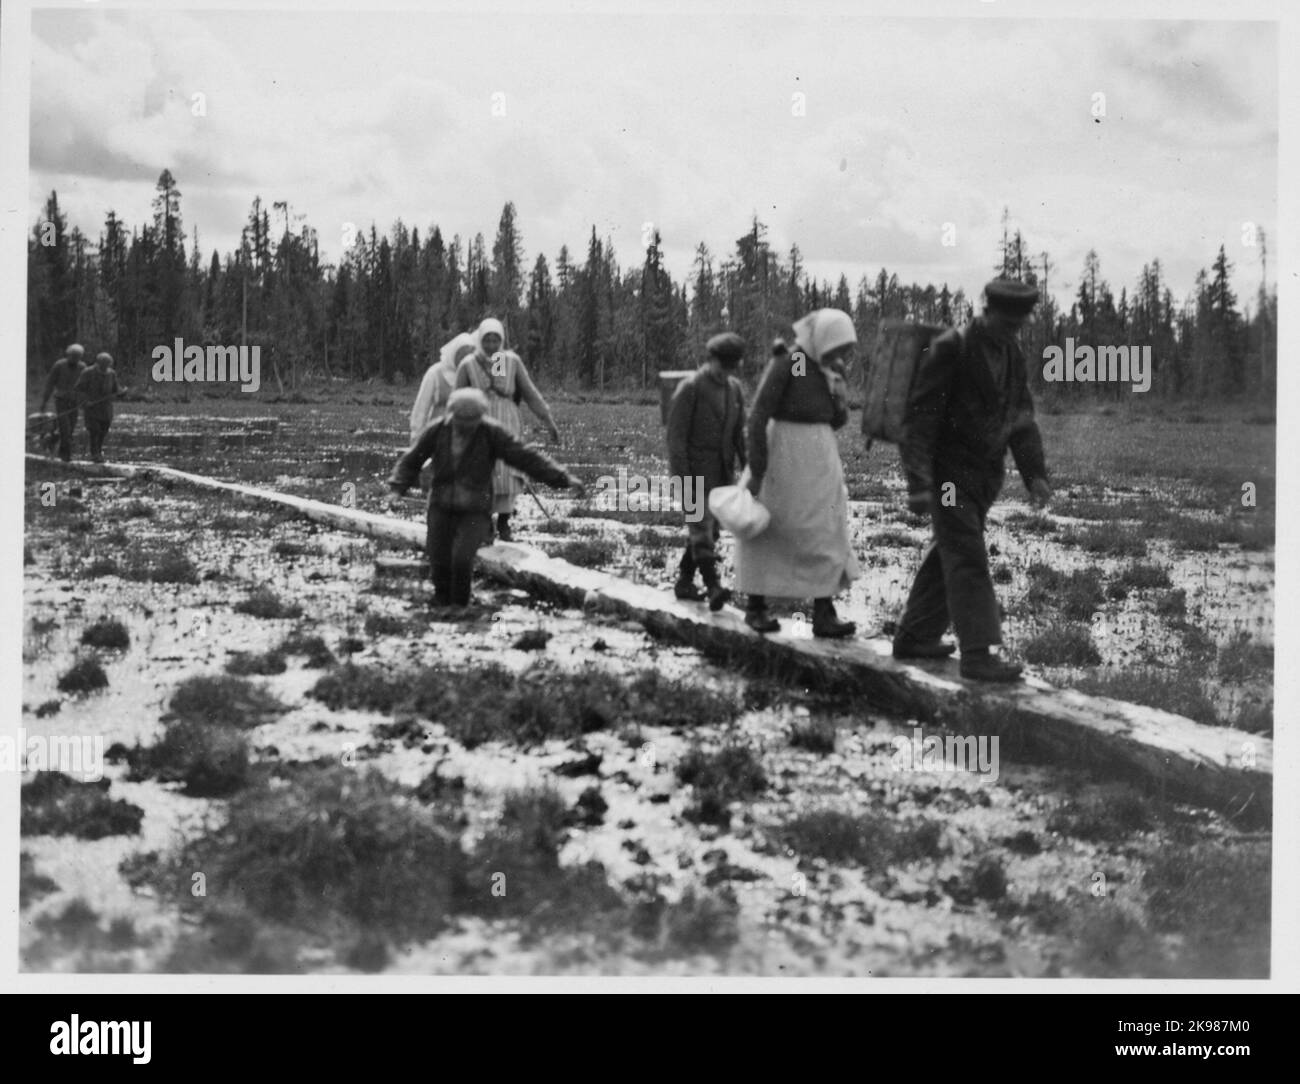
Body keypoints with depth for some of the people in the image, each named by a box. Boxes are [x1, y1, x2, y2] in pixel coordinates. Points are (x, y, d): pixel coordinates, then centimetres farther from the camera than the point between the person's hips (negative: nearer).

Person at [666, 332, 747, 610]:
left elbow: (739, 433, 16)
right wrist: (681, 477, -17)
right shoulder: (690, 388, -11)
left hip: (722, 472, 7)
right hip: (695, 471, -7)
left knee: (708, 528, 9)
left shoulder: (734, 389, 9)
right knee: (701, 527, -14)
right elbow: (676, 434, -12)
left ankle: (684, 582, 20)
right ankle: (713, 587, -25)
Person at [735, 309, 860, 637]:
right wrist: (756, 471, -19)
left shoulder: (828, 368, 4)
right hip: (784, 455, -6)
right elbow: (758, 417, -17)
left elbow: (838, 421, 11)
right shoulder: (785, 364, -15)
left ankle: (824, 613, 3)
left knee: (822, 535, 3)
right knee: (767, 532, 5)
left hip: (819, 460, 6)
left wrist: (840, 388, -8)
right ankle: (755, 607, 17)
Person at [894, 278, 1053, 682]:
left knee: (948, 555, 13)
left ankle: (914, 637, 24)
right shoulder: (950, 350, -15)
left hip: (983, 476, 7)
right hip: (949, 473, -7)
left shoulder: (1013, 356, 7)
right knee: (968, 559, -11)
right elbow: (920, 417, -17)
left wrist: (1035, 474, -2)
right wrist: (918, 484, -22)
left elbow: (1021, 419, 10)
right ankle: (977, 655, -13)